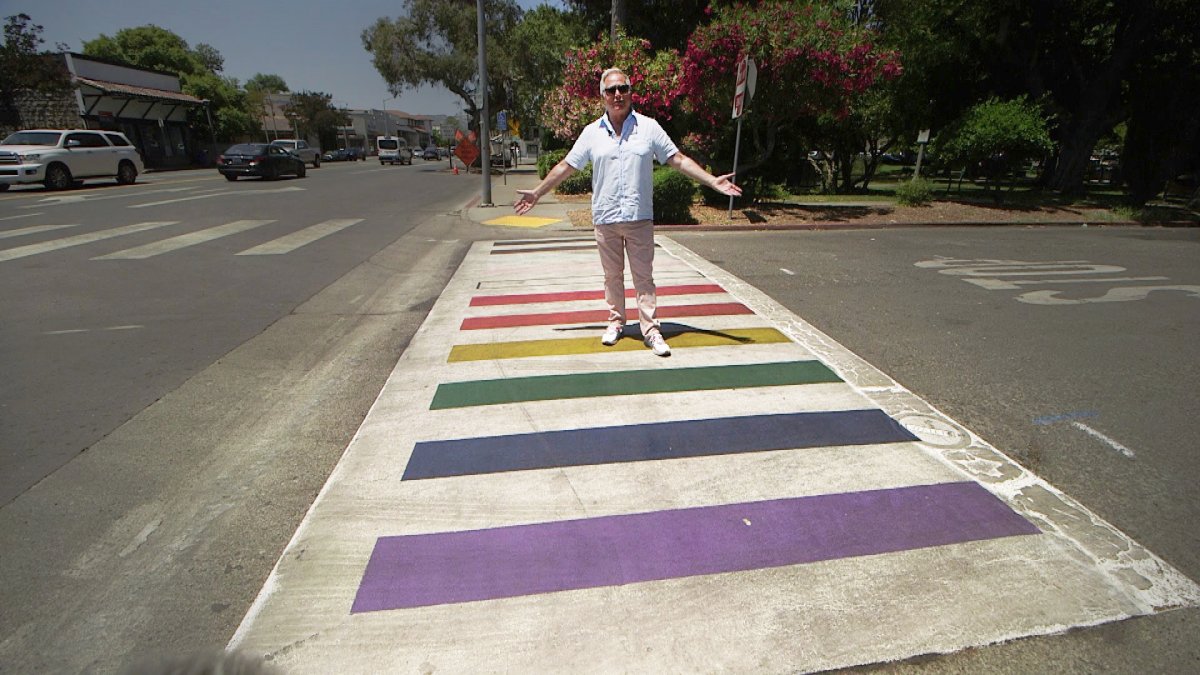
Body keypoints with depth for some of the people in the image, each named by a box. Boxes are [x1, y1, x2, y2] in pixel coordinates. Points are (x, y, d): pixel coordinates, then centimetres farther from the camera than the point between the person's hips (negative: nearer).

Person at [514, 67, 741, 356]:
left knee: (643, 275, 1)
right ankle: (615, 322, 27)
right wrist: (537, 193, 12)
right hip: (605, 219, 2)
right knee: (612, 275, 12)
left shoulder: (649, 127, 2)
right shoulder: (592, 132, 5)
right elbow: (566, 167, 11)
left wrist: (713, 181, -4)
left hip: (639, 218, -1)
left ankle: (651, 329, 6)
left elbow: (678, 160, 3)